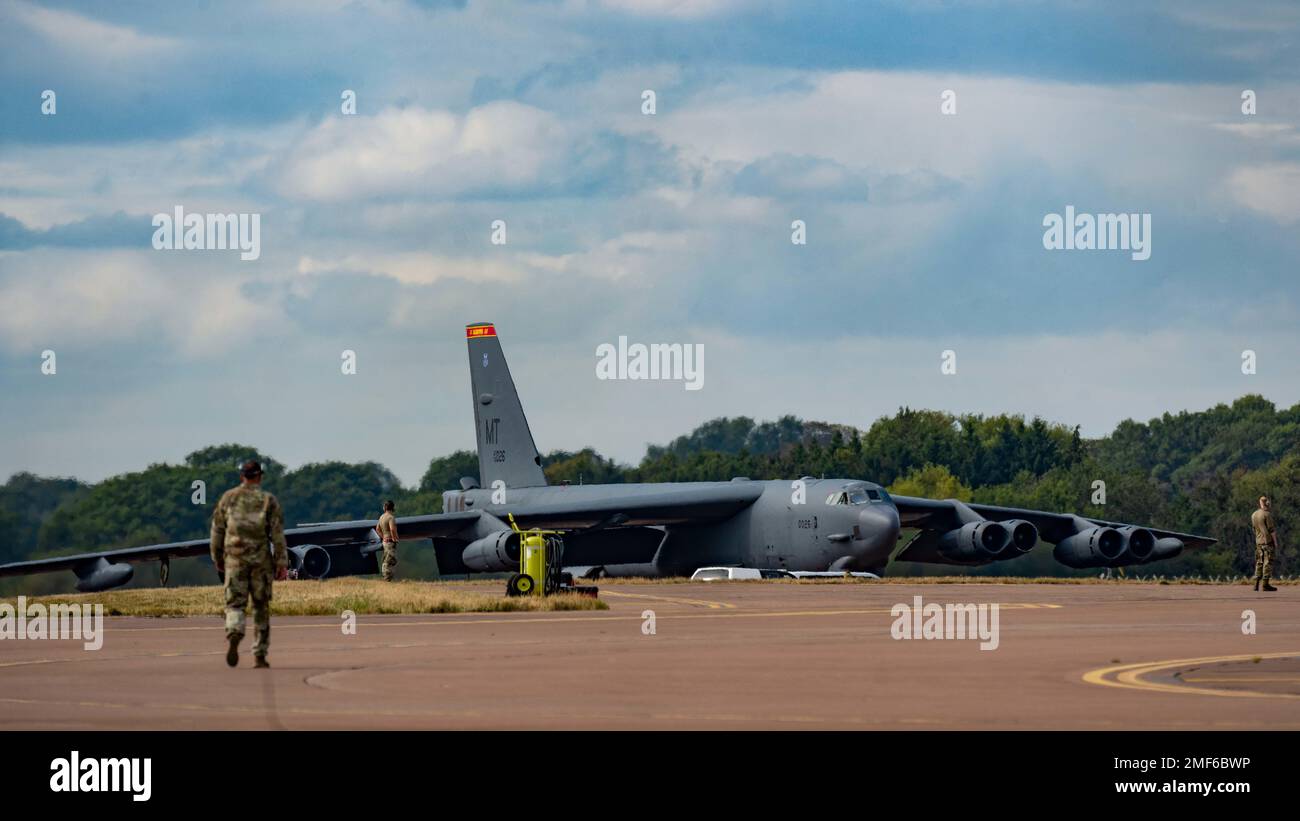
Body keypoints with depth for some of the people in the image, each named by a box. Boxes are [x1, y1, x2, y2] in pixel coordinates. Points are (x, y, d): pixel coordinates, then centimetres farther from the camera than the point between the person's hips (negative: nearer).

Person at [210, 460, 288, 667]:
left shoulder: (228, 498, 5)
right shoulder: (268, 500, 0)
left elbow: (217, 530, 8)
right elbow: (277, 534, -5)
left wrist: (217, 558, 19)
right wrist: (282, 563, -4)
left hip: (235, 558, 0)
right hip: (261, 560, 0)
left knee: (235, 604, -1)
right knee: (261, 607, 10)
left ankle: (234, 635, -33)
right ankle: (260, 655, 11)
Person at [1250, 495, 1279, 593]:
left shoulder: (1253, 515, 11)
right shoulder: (1267, 514, -11)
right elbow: (1271, 530, -13)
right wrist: (1275, 542, -9)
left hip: (1259, 542, 7)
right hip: (1268, 541, -7)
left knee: (1259, 563, 10)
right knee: (1268, 563, -5)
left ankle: (1256, 585, 7)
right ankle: (1266, 585, -7)